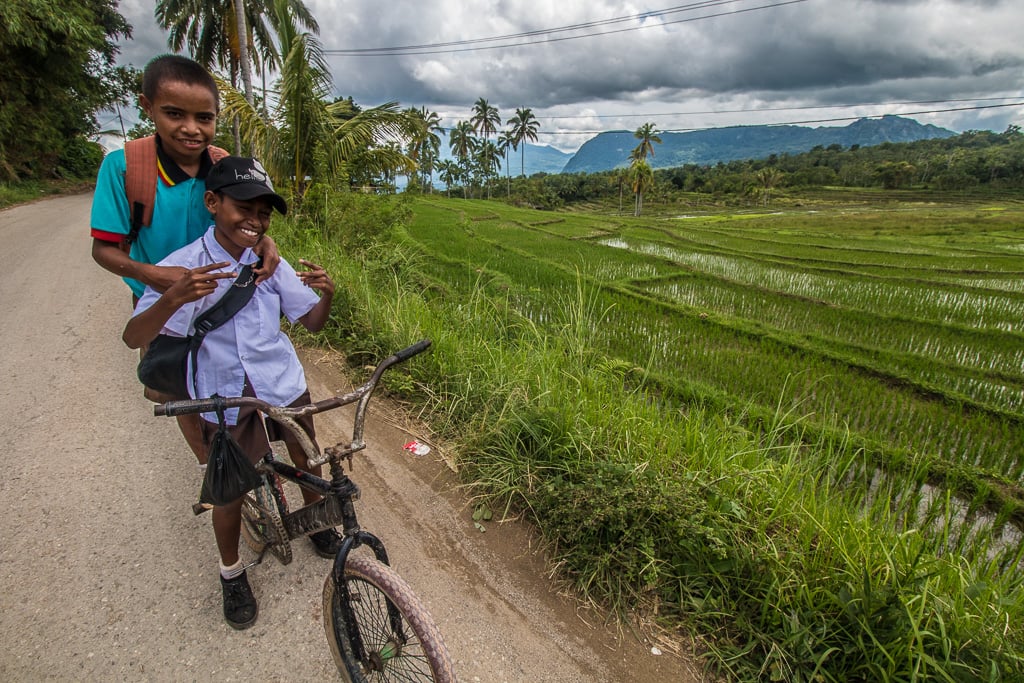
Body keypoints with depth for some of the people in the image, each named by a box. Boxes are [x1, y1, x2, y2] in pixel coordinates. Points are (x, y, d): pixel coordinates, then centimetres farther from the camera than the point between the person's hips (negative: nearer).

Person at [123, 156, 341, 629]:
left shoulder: (271, 264, -4)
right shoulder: (182, 268, -12)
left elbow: (312, 323, 0)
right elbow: (133, 337, -18)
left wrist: (326, 294, -23)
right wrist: (173, 299, -38)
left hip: (284, 386, 3)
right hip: (226, 399, -2)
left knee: (305, 463, 16)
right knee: (230, 493, 8)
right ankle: (231, 573, 35)